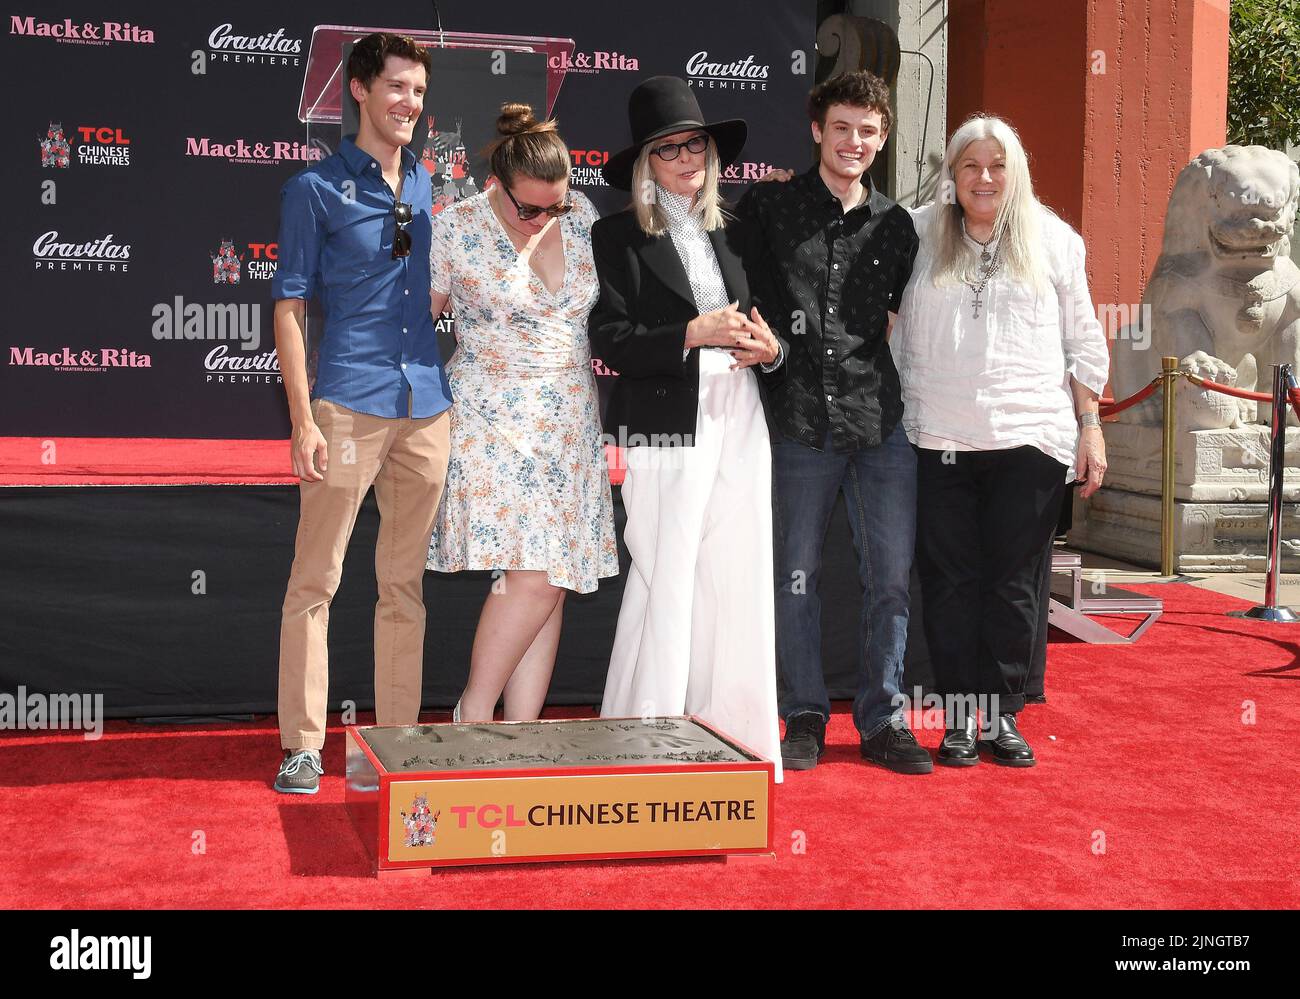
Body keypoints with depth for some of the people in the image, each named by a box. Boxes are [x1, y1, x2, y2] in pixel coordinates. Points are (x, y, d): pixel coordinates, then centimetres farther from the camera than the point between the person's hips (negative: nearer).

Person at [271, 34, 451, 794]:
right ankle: (303, 744, 5)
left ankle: (399, 737, 17)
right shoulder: (316, 188, 0)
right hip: (350, 404, -5)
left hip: (426, 405, 5)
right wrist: (304, 420, -9)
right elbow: (289, 309, -3)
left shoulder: (430, 185, 14)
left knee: (407, 584, 9)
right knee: (316, 580, -2)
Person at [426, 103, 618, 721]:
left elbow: (607, 307, 18)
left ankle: (520, 732, 6)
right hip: (495, 425, -5)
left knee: (550, 582, 1)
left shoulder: (581, 216, 5)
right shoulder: (456, 230, -8)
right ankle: (473, 714, 1)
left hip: (570, 426, 5)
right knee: (533, 575, -15)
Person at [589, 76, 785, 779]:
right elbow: (612, 341, -7)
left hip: (740, 426, 5)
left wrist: (769, 347, 0)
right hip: (666, 429, -5)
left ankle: (734, 736, 14)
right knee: (666, 586, -6)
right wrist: (692, 334, -16)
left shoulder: (731, 235, 18)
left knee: (740, 581, 4)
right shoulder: (619, 238, 2)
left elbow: (759, 322, 23)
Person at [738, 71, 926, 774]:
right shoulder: (770, 207, 4)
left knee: (891, 573, 4)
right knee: (797, 572, 5)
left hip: (883, 422, 2)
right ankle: (804, 717, 18)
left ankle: (882, 720, 16)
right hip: (801, 419, -2)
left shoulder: (895, 226, 12)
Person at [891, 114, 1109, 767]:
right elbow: (892, 332, 12)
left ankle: (1003, 717, 12)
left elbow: (1083, 341, 12)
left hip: (1029, 440, 0)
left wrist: (1090, 426, 7)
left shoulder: (1053, 240, 9)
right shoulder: (918, 235, 8)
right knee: (949, 580, 2)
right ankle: (959, 717, 11)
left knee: (1014, 583, 2)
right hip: (938, 441, 0)